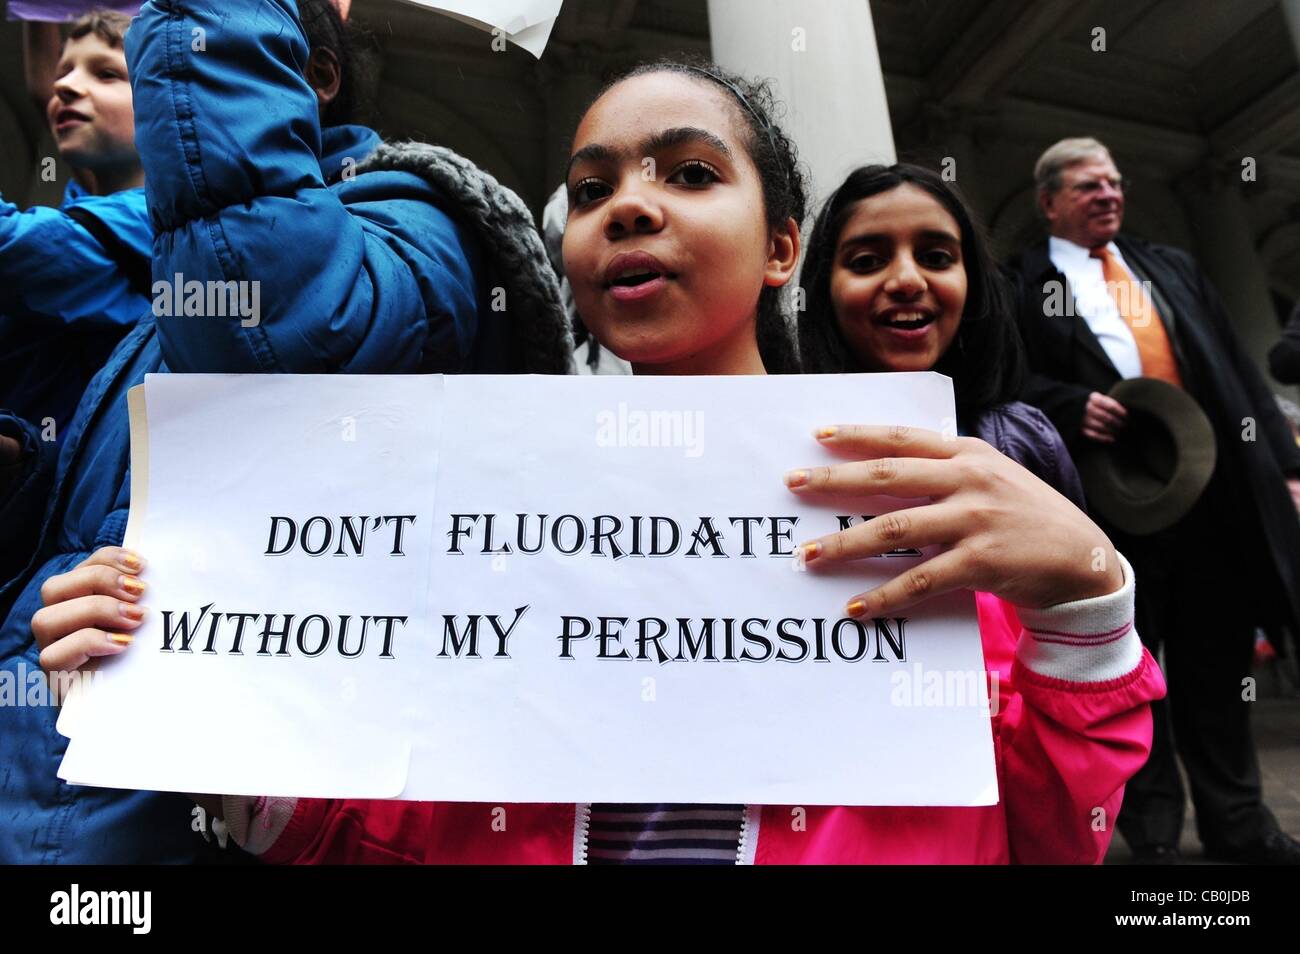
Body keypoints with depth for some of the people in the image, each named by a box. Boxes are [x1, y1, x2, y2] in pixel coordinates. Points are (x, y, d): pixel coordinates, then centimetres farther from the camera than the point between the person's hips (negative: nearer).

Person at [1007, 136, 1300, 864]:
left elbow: (1237, 369, 17)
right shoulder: (1023, 282, 4)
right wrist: (1072, 406, -22)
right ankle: (1152, 828, 23)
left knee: (1219, 664, 12)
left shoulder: (1173, 267, 21)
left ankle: (1237, 822, 28)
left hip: (1214, 488, 5)